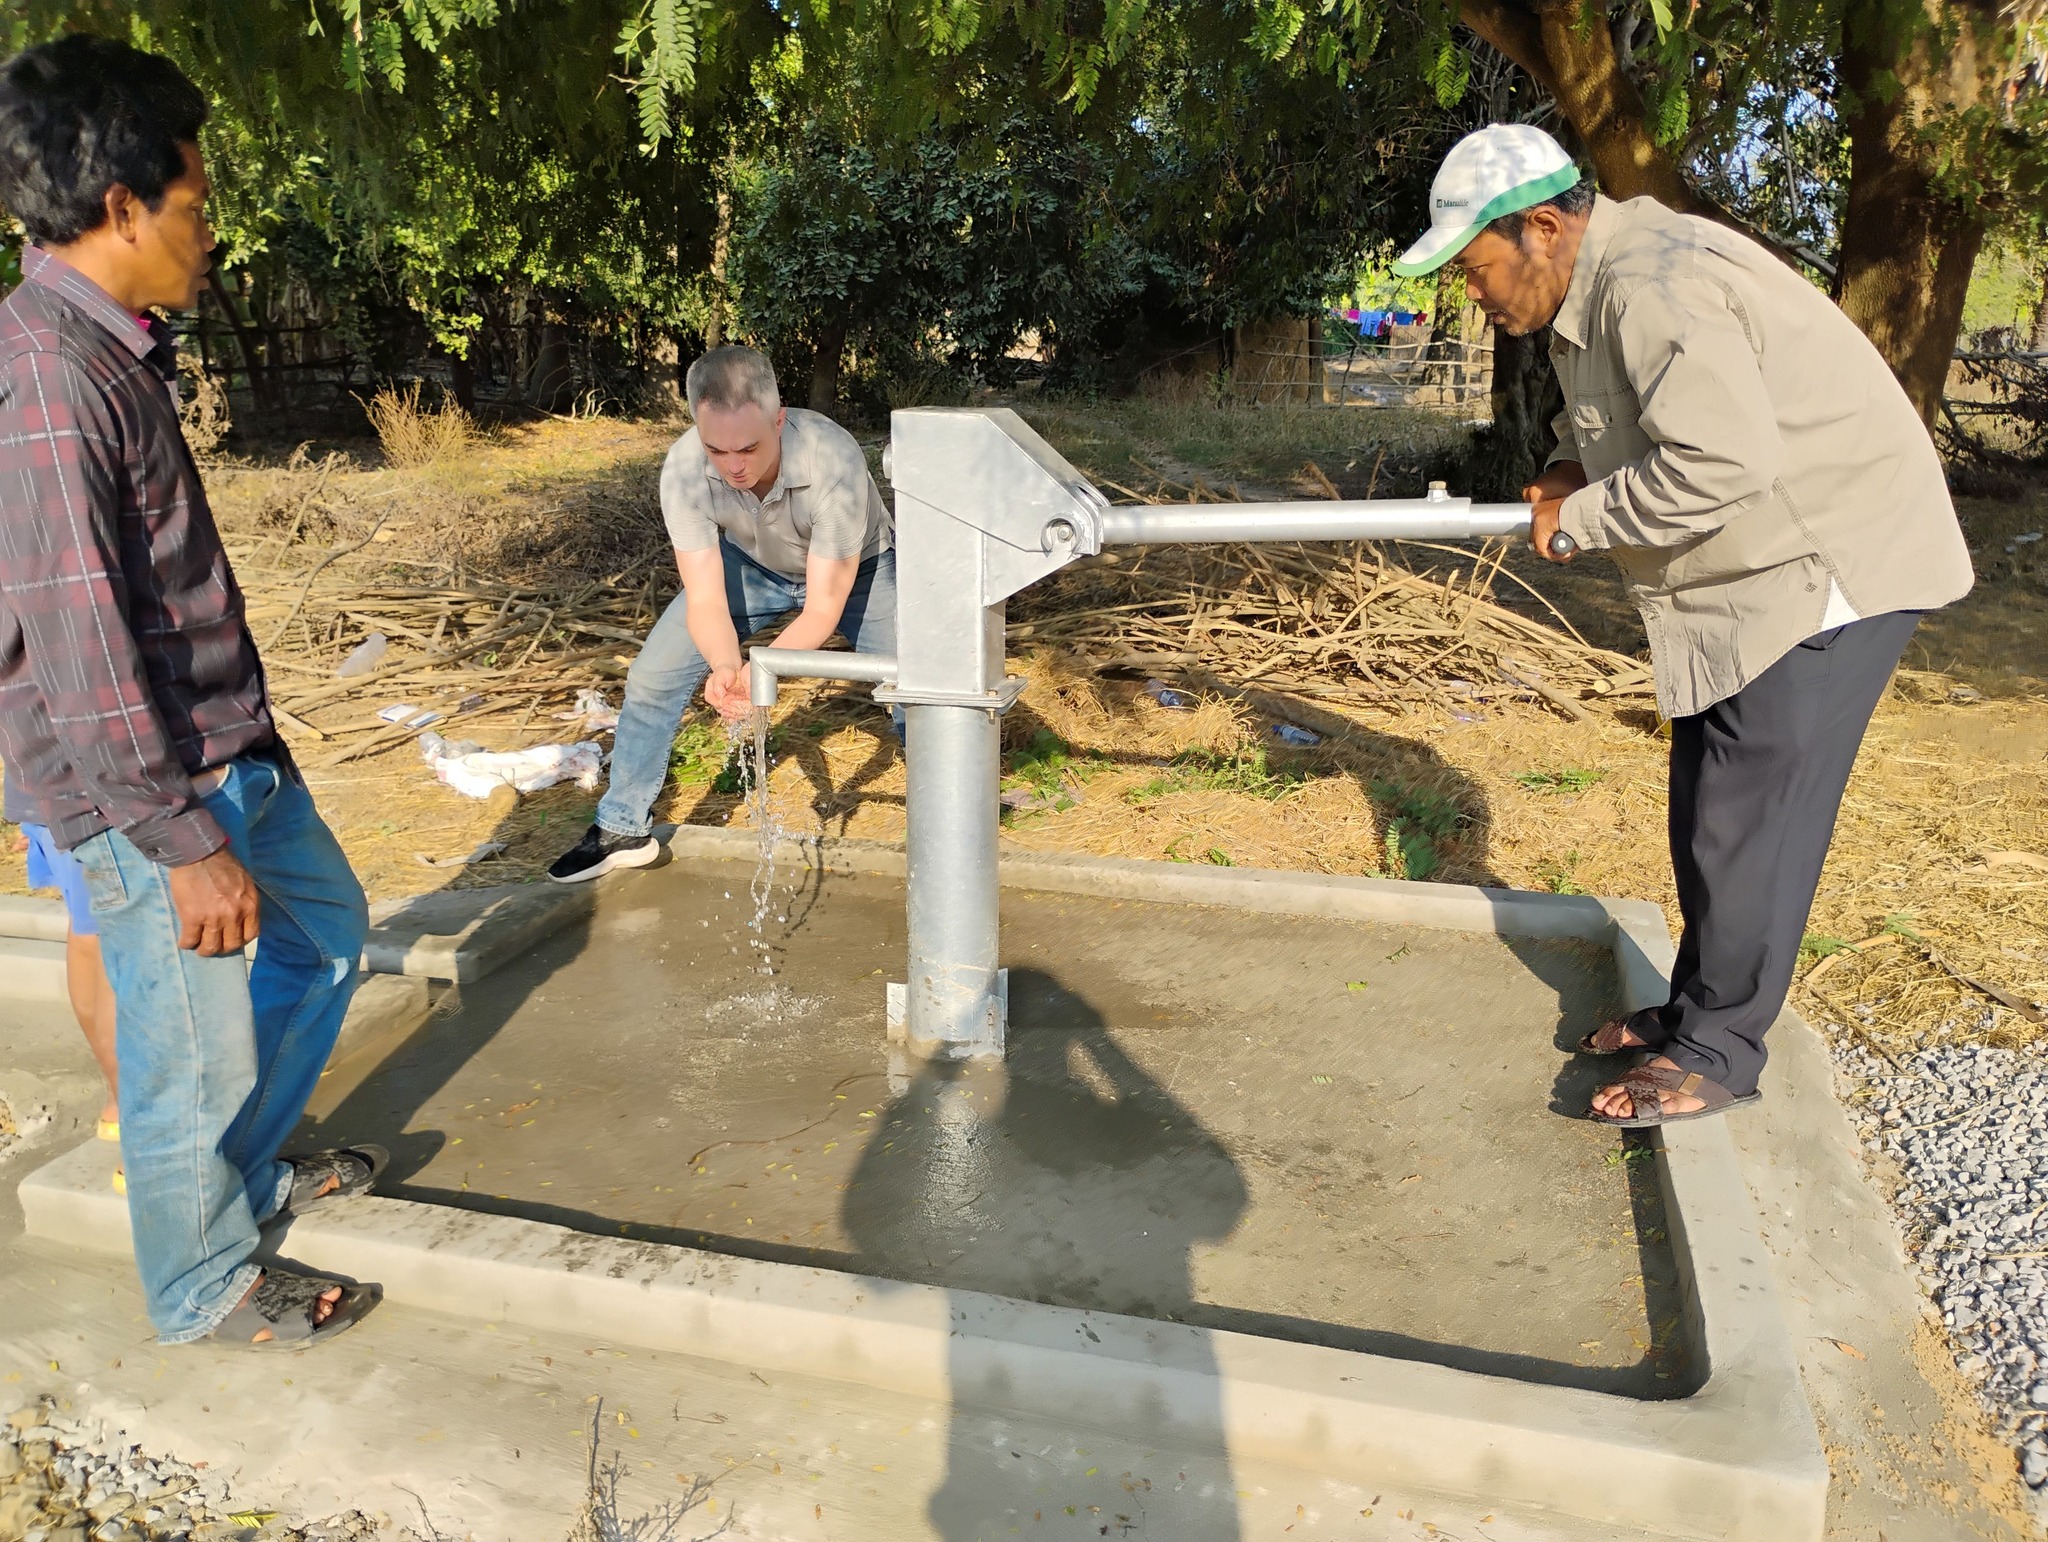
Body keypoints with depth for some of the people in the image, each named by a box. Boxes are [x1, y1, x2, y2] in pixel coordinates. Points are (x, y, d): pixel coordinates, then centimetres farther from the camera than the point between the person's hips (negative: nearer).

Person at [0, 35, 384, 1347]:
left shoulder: (110, 352, 8)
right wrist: (185, 844, -22)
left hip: (227, 744, 10)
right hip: (148, 788, -10)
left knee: (327, 925, 24)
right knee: (197, 1052, 6)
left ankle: (249, 1171, 43)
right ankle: (206, 1286, 30)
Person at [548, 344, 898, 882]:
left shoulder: (834, 461, -40)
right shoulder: (684, 469, -32)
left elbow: (823, 606, -34)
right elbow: (705, 599, -28)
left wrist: (759, 670, -50)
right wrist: (724, 665, -50)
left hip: (852, 569, -2)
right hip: (749, 564, 3)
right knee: (653, 676, -6)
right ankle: (623, 830, 12)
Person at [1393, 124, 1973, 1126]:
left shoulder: (1653, 286, -24)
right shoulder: (1594, 288, 10)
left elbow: (1724, 459, -35)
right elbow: (1622, 412, 28)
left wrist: (1581, 516, -21)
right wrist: (1573, 464, 6)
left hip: (1834, 564, -10)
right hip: (1752, 578, 10)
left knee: (1747, 812, -8)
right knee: (1706, 802, 13)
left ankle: (1717, 1053, 4)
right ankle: (1697, 1007, 26)